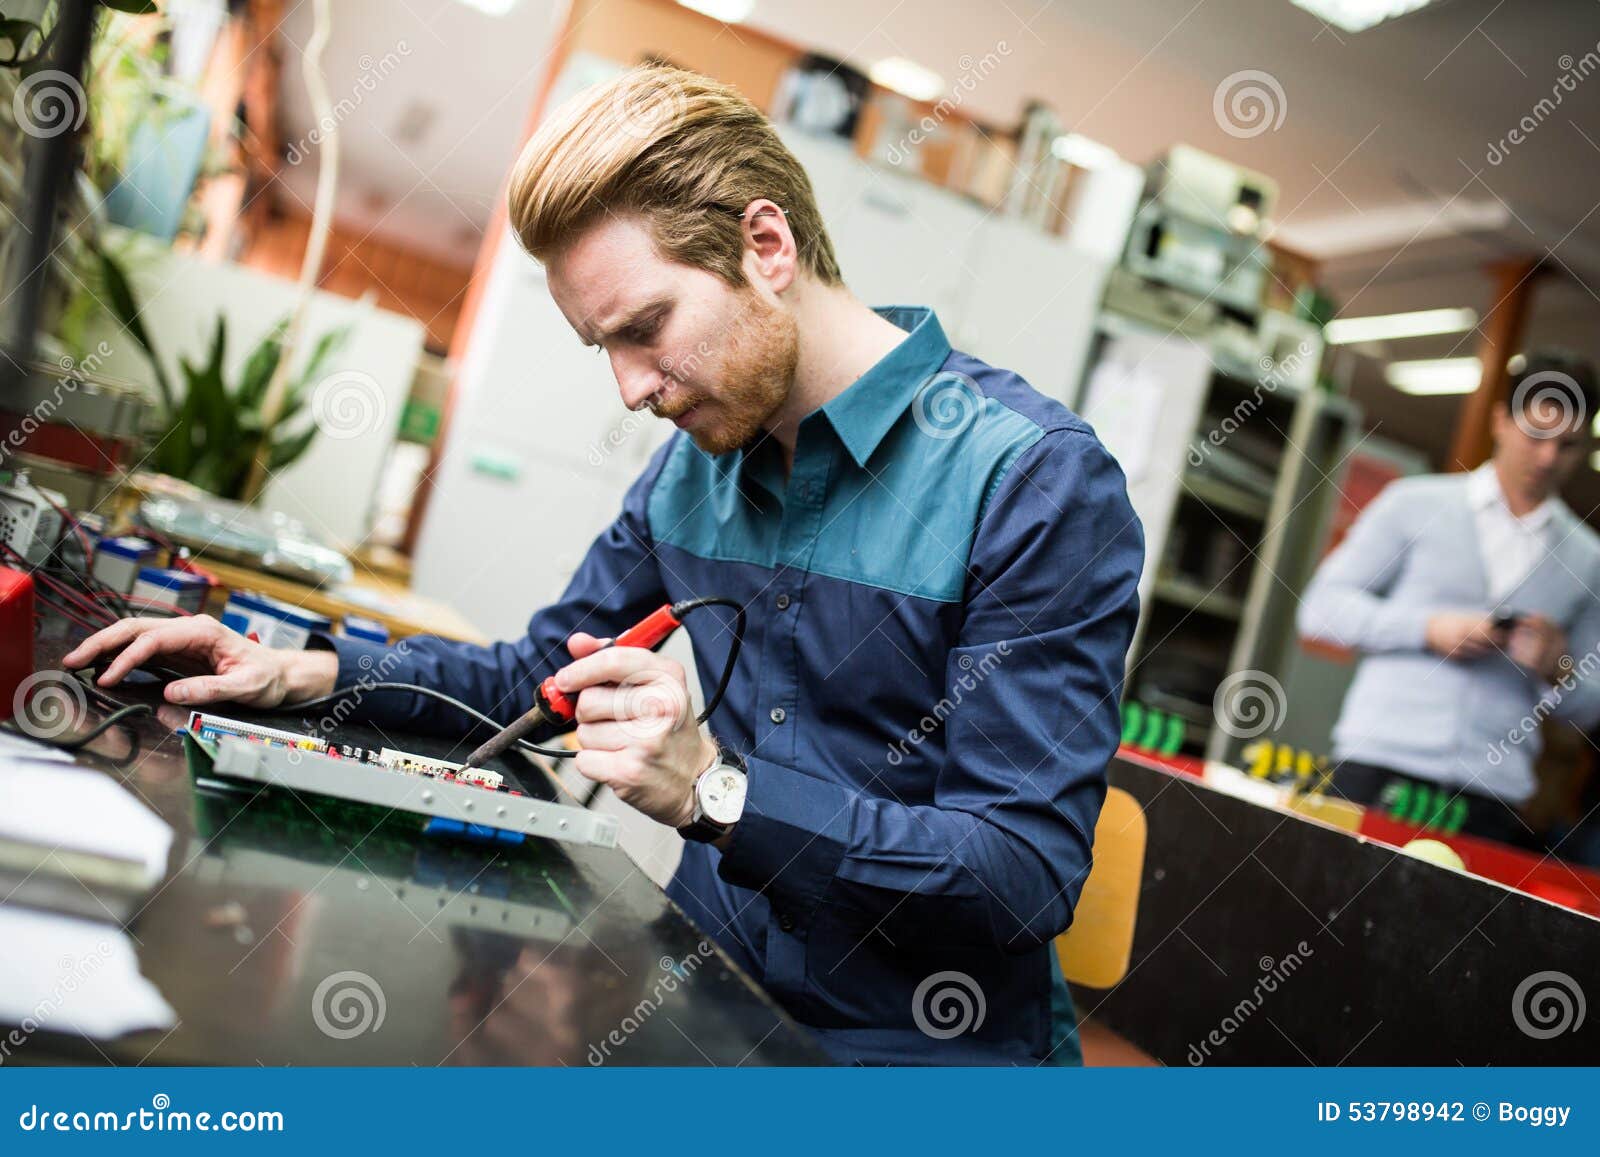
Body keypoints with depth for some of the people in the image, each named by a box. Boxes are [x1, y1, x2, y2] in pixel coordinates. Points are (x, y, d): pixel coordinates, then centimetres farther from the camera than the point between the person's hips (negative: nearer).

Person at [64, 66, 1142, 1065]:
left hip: (913, 1049, -5)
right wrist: (310, 672, 2)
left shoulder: (1039, 482, -18)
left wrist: (718, 791, -30)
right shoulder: (696, 459, 5)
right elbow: (542, 671, 17)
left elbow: (1027, 873, -20)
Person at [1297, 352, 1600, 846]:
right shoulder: (1415, 503, 4)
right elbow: (1321, 607, 0)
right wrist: (1429, 628, -12)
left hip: (1493, 793, 2)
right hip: (1379, 768, -2)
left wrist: (1558, 671, -7)